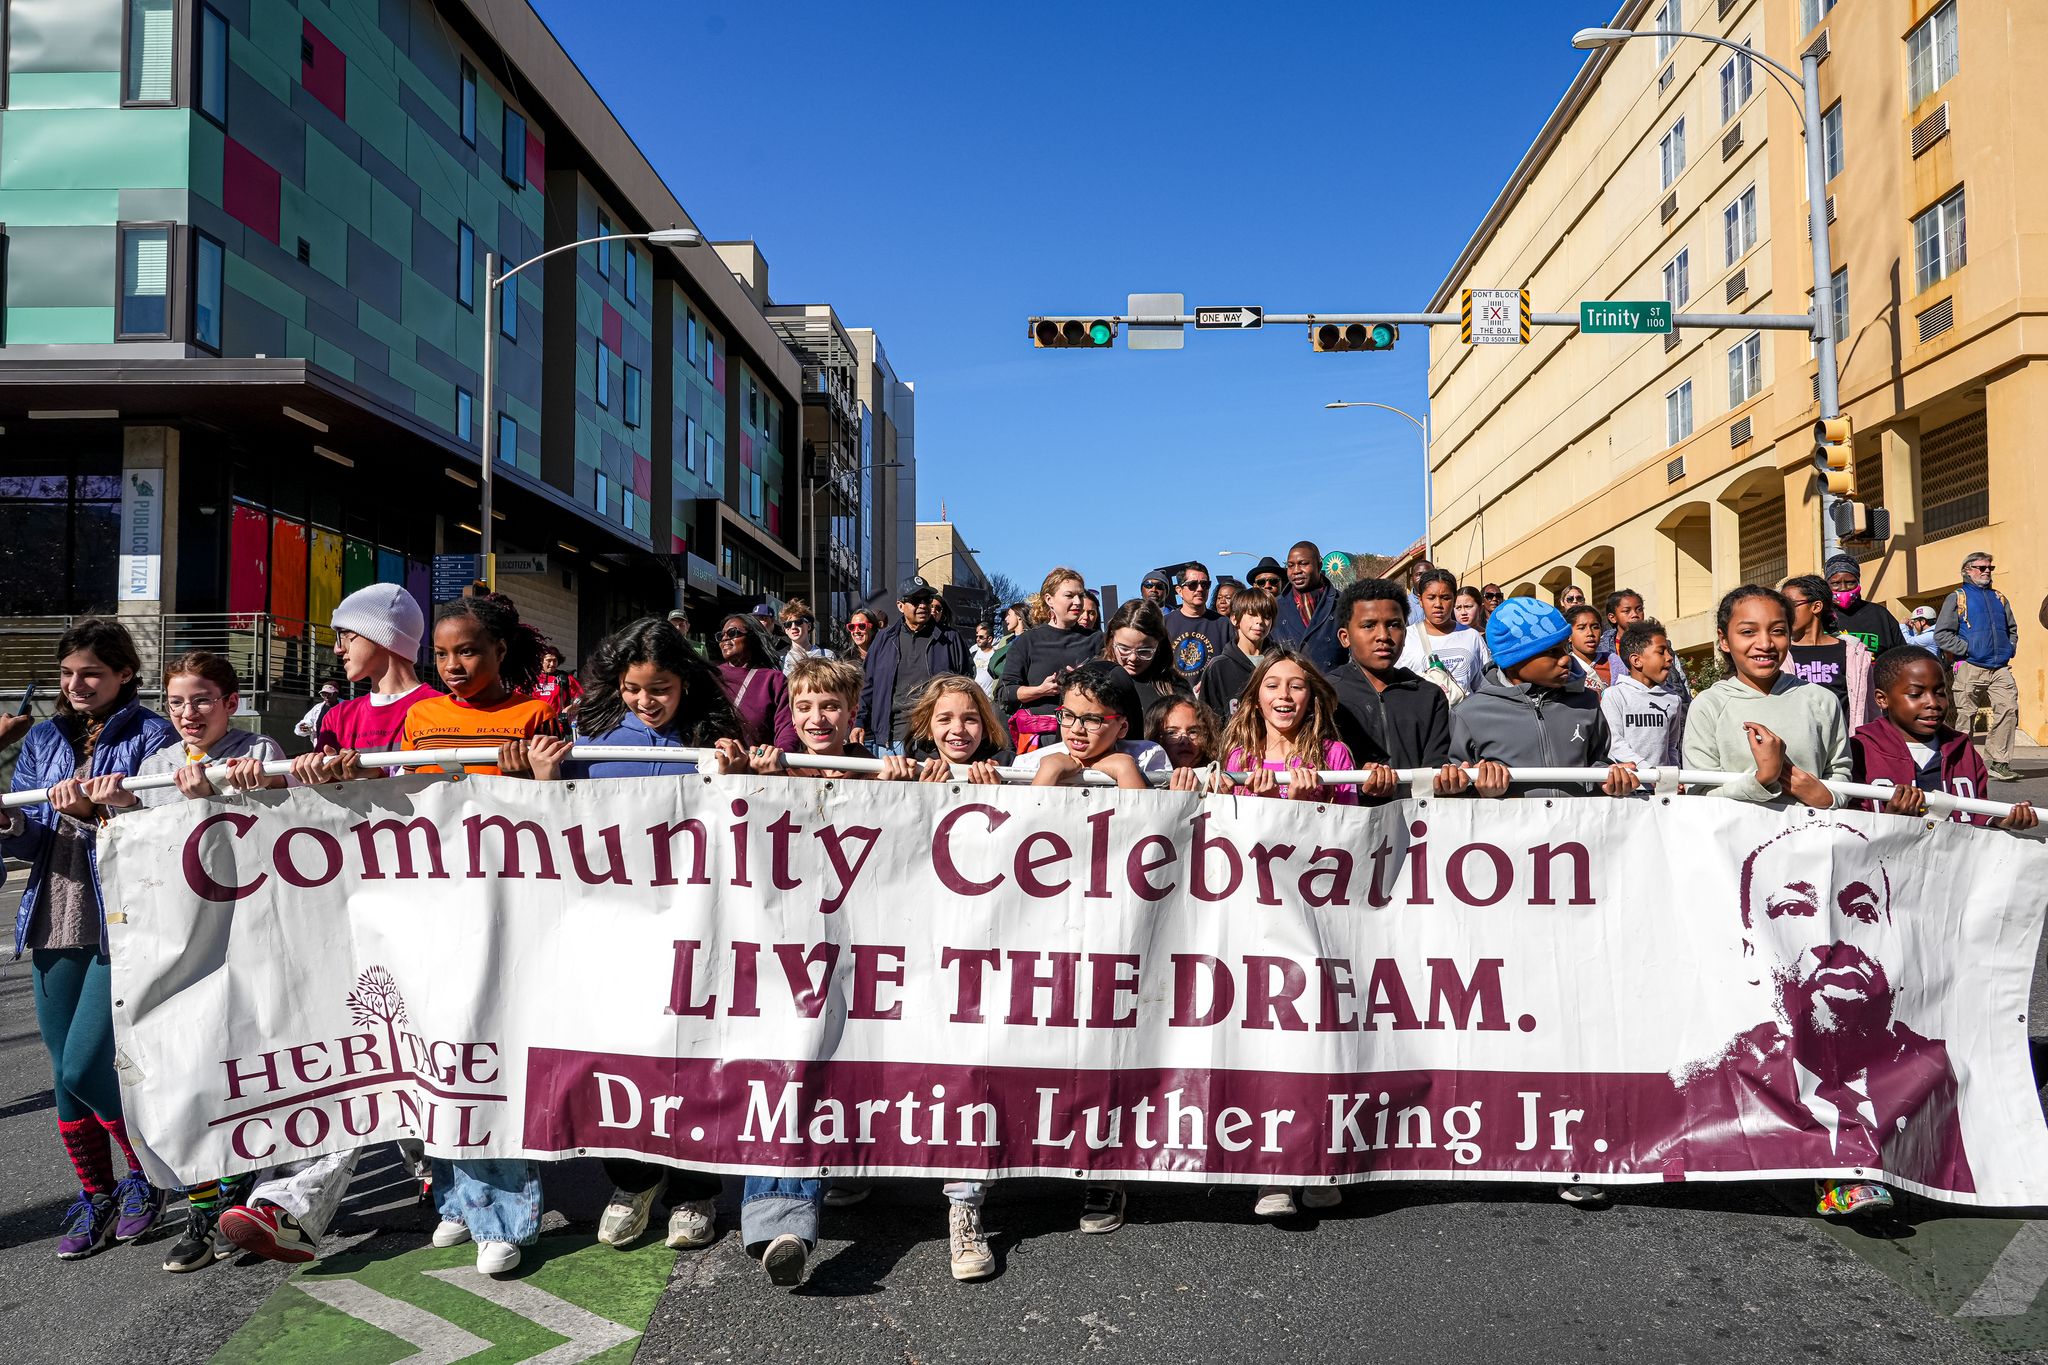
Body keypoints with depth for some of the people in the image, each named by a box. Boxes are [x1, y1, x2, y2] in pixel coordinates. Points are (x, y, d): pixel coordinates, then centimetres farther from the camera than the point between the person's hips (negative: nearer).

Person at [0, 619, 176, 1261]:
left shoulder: (151, 735, -3)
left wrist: (93, 814, -26)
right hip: (55, 925, 6)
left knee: (83, 1068, -8)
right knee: (65, 1071, 10)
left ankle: (148, 1172, 17)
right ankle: (95, 1197, 26)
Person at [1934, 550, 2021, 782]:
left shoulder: (1999, 598, 20)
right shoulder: (1957, 598, 4)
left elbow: (2012, 628, 30)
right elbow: (1941, 634, -4)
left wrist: (2010, 649, 13)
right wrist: (1967, 649, -10)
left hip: (2000, 669, 4)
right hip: (1970, 668, -4)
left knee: (2009, 709, -11)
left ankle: (1999, 761, -7)